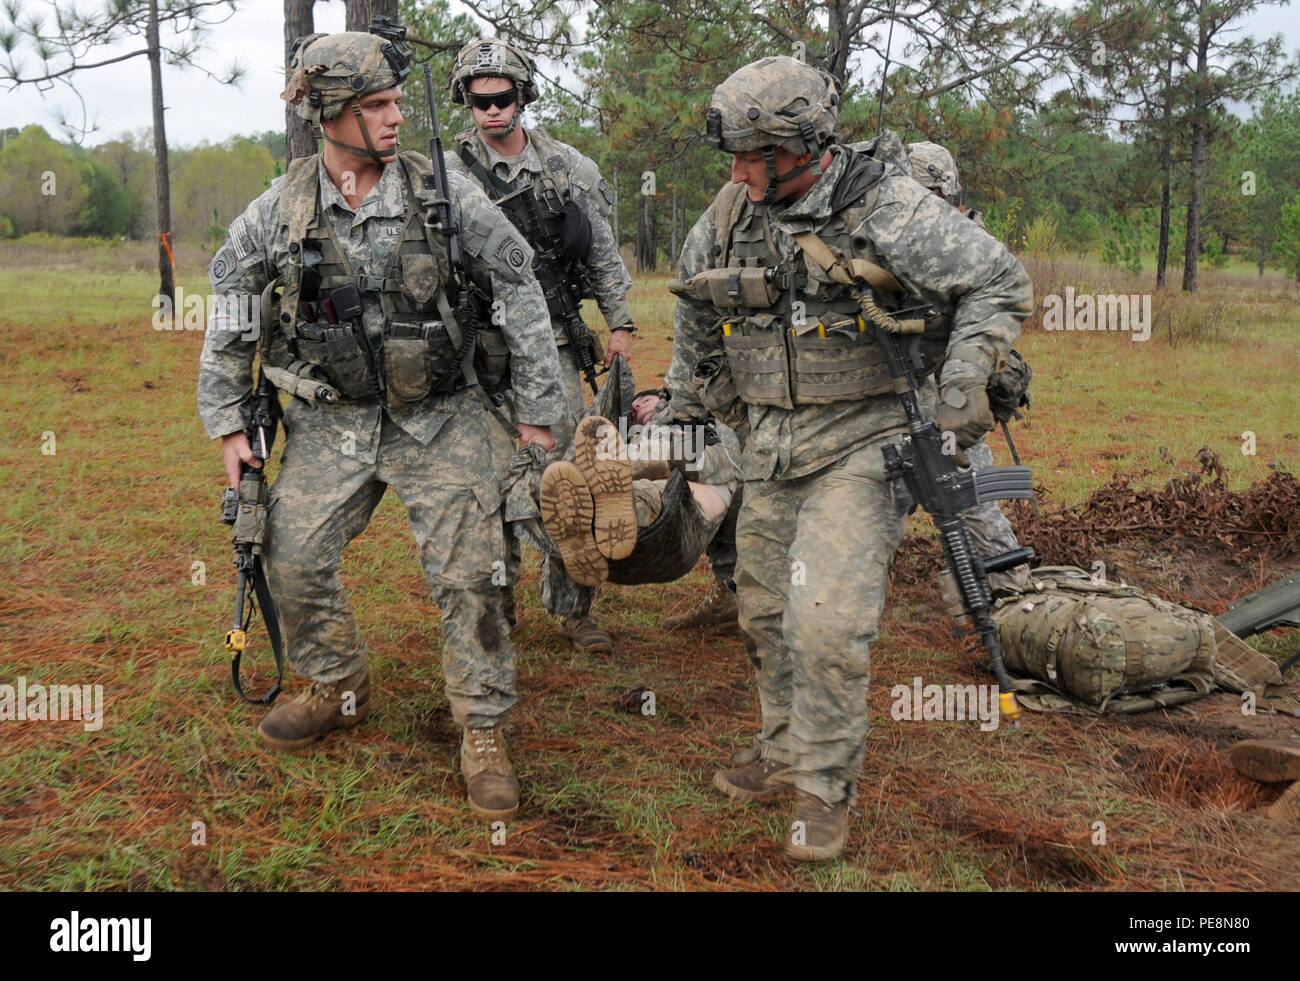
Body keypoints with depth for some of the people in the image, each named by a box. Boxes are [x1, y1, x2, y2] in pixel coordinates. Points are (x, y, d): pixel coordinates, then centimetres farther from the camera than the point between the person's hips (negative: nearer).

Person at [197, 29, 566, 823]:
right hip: (331, 421, 2)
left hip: (439, 420, -2)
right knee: (294, 558, 3)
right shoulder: (280, 211, -4)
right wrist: (228, 423, 7)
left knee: (469, 574, -5)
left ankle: (484, 734, 11)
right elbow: (229, 314, 10)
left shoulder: (444, 192, -9)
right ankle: (341, 690, 30)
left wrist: (539, 409, -4)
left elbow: (521, 290, -3)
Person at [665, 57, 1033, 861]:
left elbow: (1001, 284, -10)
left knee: (826, 622, -13)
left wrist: (966, 378, -21)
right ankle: (786, 755, 35)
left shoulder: (884, 207, -16)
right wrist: (682, 399, 24)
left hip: (860, 442, -6)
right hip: (772, 446, 6)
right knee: (767, 613, 15)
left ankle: (826, 790, 7)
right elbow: (694, 309, 20)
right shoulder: (729, 216, 1)